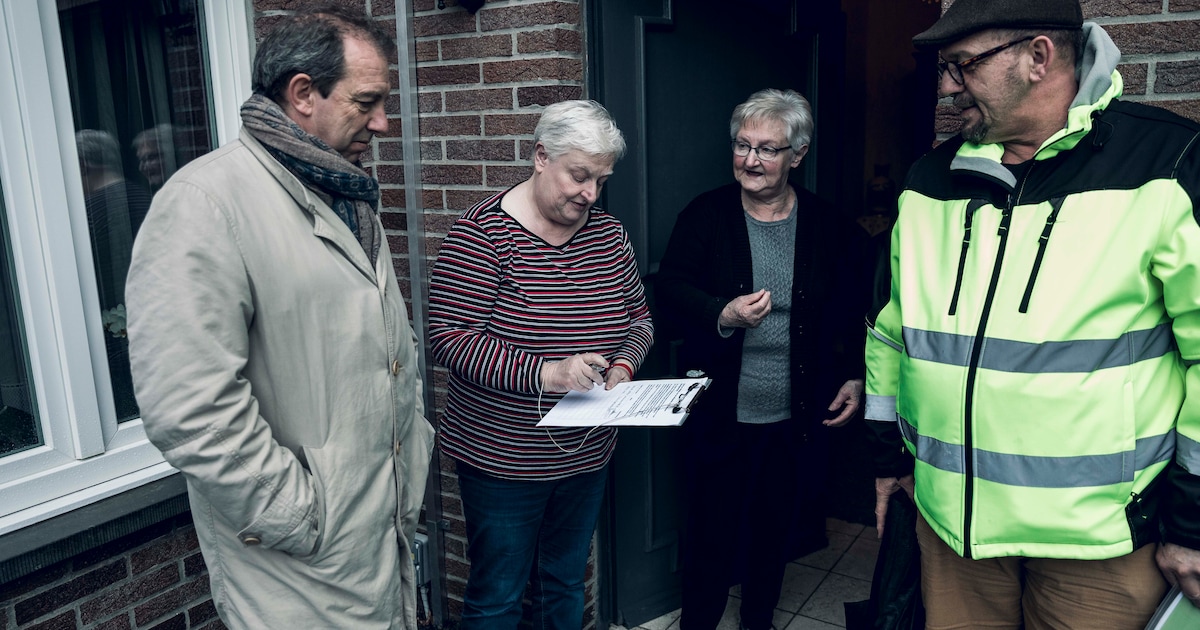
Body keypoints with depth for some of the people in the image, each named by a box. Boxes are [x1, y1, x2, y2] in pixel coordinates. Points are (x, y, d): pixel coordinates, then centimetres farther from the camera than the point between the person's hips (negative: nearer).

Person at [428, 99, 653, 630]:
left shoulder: (609, 234, 3)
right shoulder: (482, 233, -15)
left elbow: (638, 317, 13)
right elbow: (450, 338, -20)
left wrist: (623, 365, -8)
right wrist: (545, 373, -29)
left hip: (587, 455, 6)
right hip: (502, 460, -5)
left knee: (566, 585, 22)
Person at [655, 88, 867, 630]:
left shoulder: (829, 226, 2)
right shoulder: (705, 215, -2)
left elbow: (854, 311, 10)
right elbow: (669, 293, -11)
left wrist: (855, 377, 1)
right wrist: (723, 315, -28)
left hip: (797, 421, 2)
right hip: (718, 417, -2)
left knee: (776, 534, 19)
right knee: (709, 535, 6)